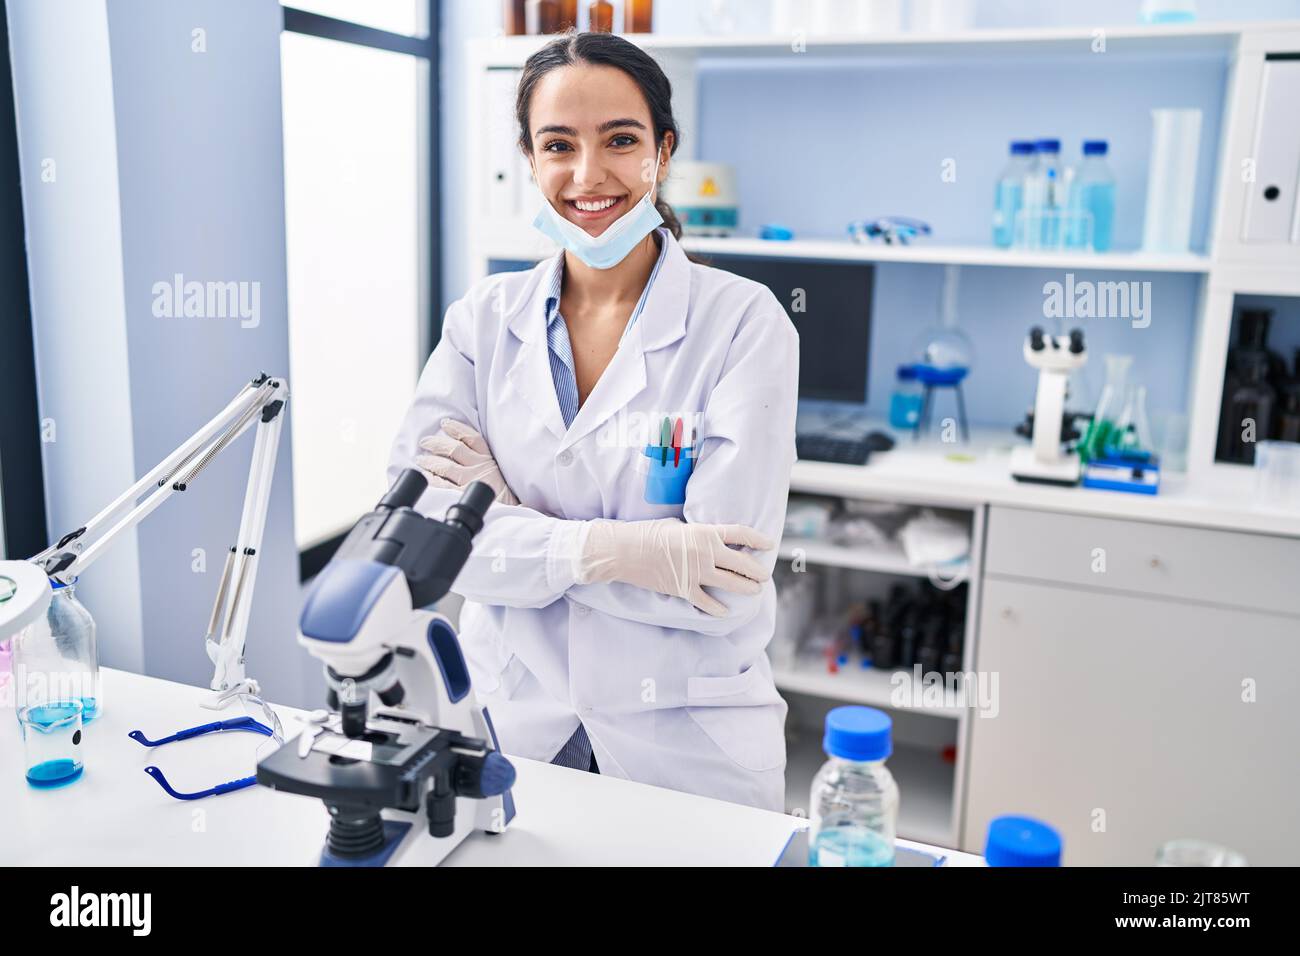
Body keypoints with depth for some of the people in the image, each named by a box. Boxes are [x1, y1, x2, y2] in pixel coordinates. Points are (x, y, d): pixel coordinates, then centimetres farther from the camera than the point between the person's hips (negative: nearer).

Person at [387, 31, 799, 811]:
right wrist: (606, 549, -25)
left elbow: (730, 589, -20)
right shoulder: (485, 320, -2)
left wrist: (509, 512, -16)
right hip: (510, 726, 3)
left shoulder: (744, 322, -13)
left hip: (688, 747, -2)